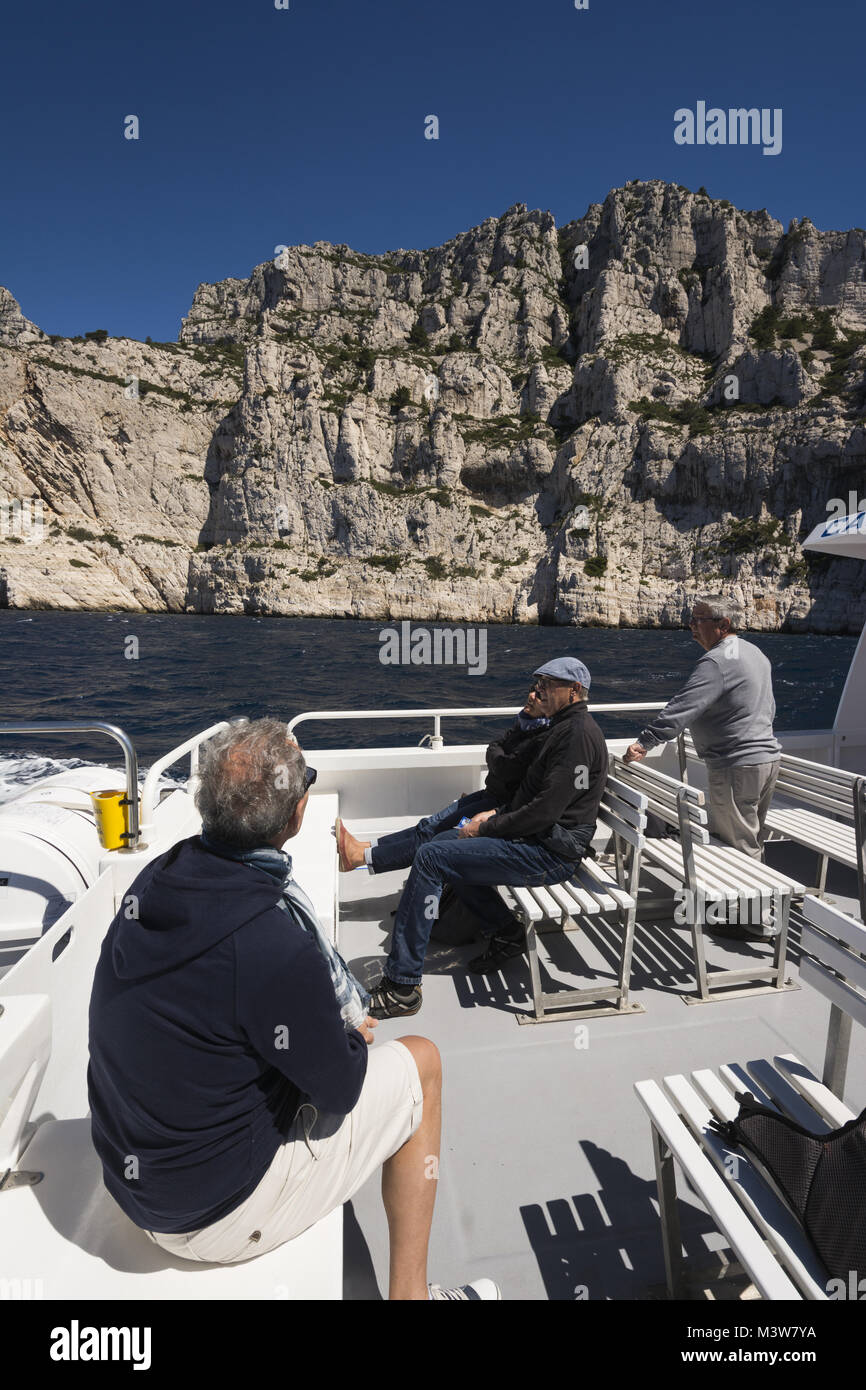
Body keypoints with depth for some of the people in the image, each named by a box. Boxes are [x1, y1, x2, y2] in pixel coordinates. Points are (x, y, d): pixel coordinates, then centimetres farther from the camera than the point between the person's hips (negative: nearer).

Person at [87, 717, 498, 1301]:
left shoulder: (154, 880, -10)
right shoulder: (277, 945, -34)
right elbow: (341, 1088, -18)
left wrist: (335, 1027, 5)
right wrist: (355, 1039, 3)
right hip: (215, 1215, -7)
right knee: (421, 1062, 3)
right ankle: (410, 1291, 16)